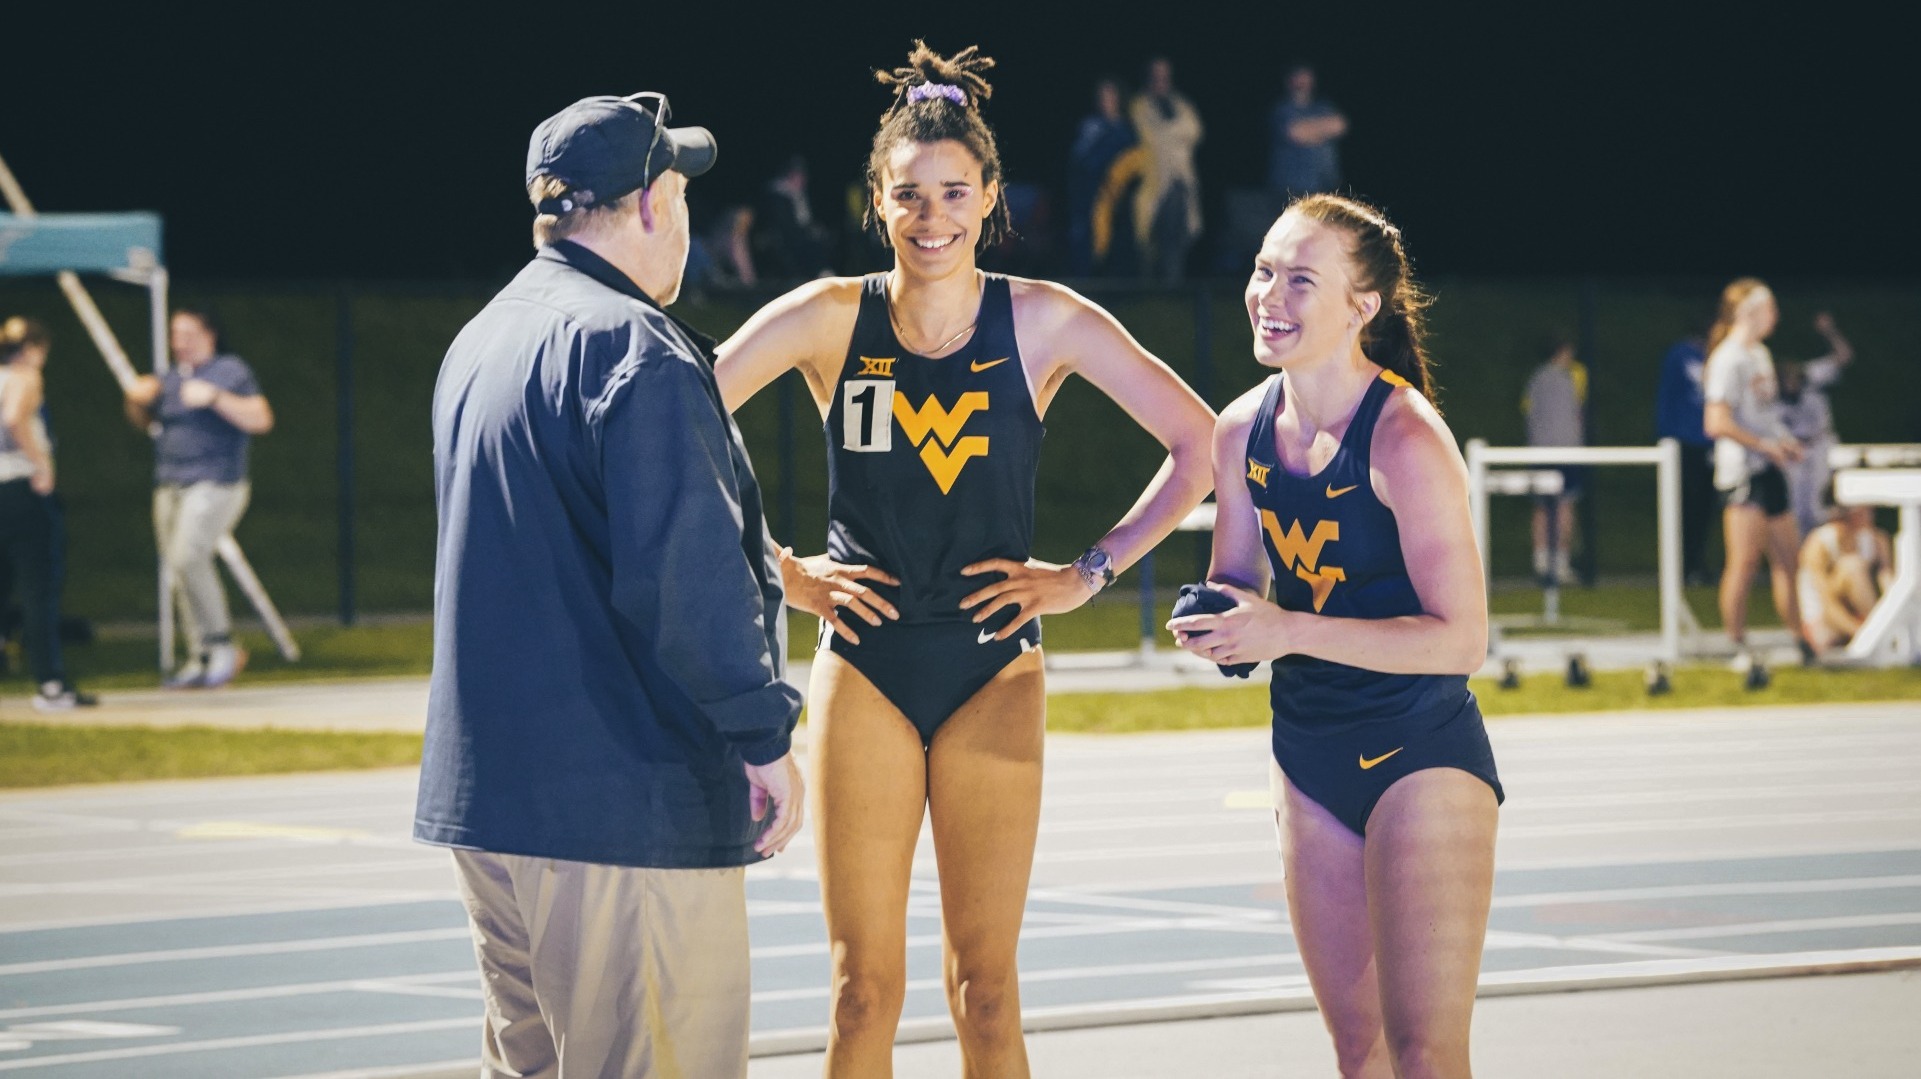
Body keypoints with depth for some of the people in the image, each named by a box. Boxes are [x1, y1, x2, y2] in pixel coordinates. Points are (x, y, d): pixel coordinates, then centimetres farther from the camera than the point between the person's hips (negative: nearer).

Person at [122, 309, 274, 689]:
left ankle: (223, 645, -13)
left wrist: (215, 398, -22)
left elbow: (261, 419, -12)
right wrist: (137, 399, 7)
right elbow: (143, 422, 29)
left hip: (215, 485, -7)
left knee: (187, 557, -22)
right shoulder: (169, 378, 19)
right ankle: (201, 659, 9)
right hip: (169, 486, 7)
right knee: (181, 571, 4)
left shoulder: (231, 371, -1)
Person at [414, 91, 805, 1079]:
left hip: (480, 782, 9)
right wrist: (764, 735, -14)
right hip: (628, 798, -9)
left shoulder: (477, 346, 16)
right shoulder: (633, 348, -13)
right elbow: (684, 573, -21)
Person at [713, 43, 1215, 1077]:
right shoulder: (829, 319, -4)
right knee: (864, 988, 0)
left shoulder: (1044, 323, -2)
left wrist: (1088, 573, -2)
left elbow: (1197, 445, 2)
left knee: (985, 987, 2)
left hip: (995, 674, 0)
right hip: (863, 669, 0)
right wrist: (781, 572, -4)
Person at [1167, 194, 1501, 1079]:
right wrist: (1215, 628, -7)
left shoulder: (1405, 439, -19)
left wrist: (1288, 633, -25)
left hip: (1422, 756, -7)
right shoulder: (1244, 431, 2)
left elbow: (1460, 640, -21)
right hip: (1311, 762, 7)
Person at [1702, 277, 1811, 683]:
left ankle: (1801, 639, 20)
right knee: (1744, 562, -8)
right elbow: (1717, 422, -20)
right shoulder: (1729, 359, -12)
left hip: (1769, 468, 9)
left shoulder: (1761, 354, 17)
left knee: (1787, 556, 12)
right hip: (1742, 471, -9)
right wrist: (1766, 446, -17)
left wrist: (1785, 442, 11)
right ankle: (1740, 651, -4)